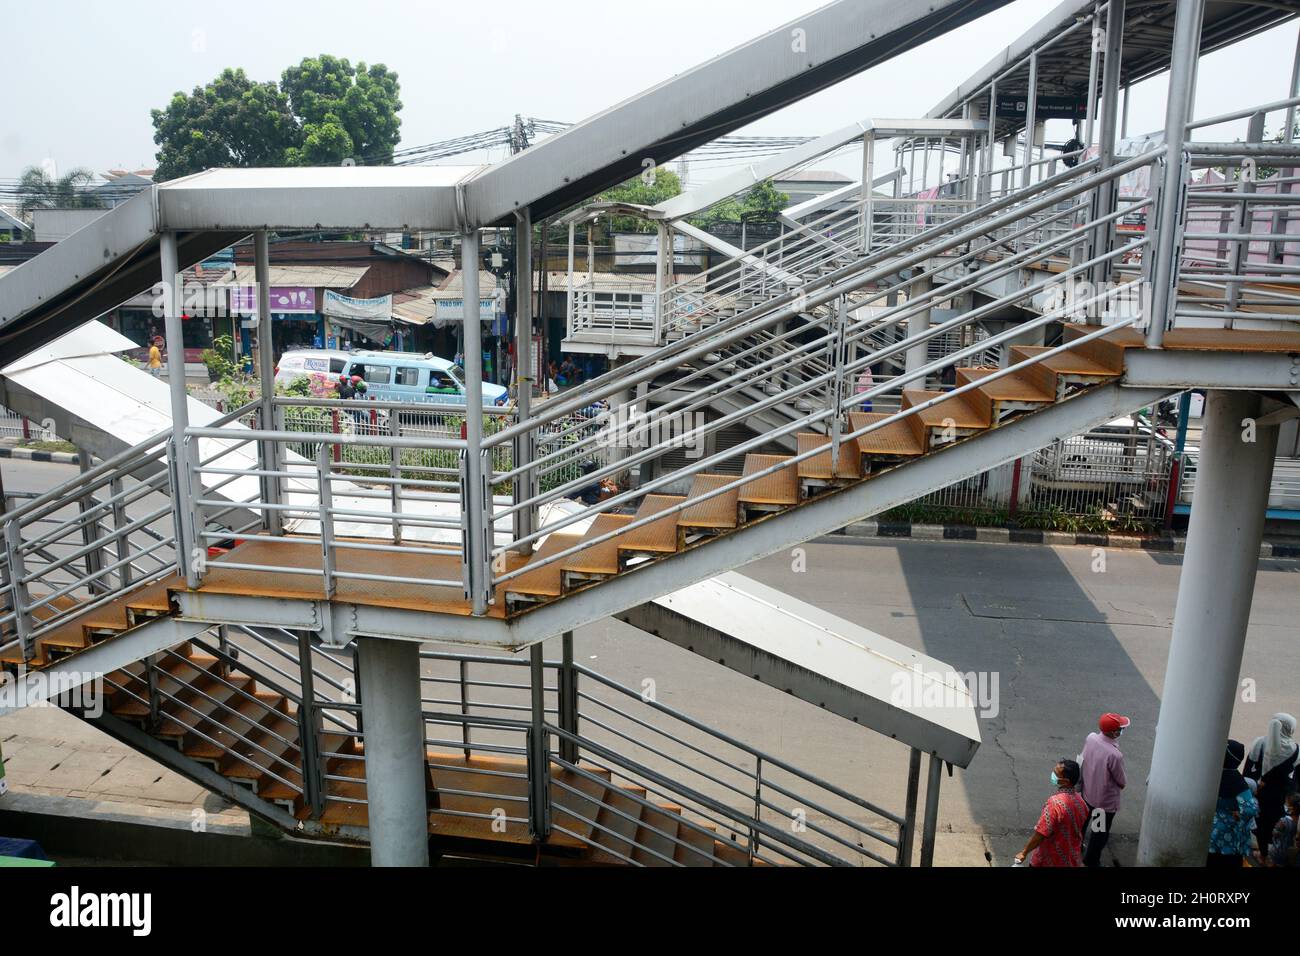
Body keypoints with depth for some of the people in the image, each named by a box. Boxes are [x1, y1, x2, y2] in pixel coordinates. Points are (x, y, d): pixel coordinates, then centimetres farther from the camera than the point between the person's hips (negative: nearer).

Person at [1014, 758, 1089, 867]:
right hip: (1072, 859, 6)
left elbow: (1040, 834, -27)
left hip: (1051, 860, -6)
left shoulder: (1055, 802, -31)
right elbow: (1079, 828, 9)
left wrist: (1024, 852, -14)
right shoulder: (1080, 800, -7)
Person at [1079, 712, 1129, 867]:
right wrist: (1121, 783, 4)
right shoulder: (1115, 755, -36)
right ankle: (1091, 862, 34)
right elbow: (1122, 783, -19)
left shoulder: (1090, 738, -17)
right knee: (1100, 832, 17)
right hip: (1105, 800, -6)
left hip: (1086, 792, 6)